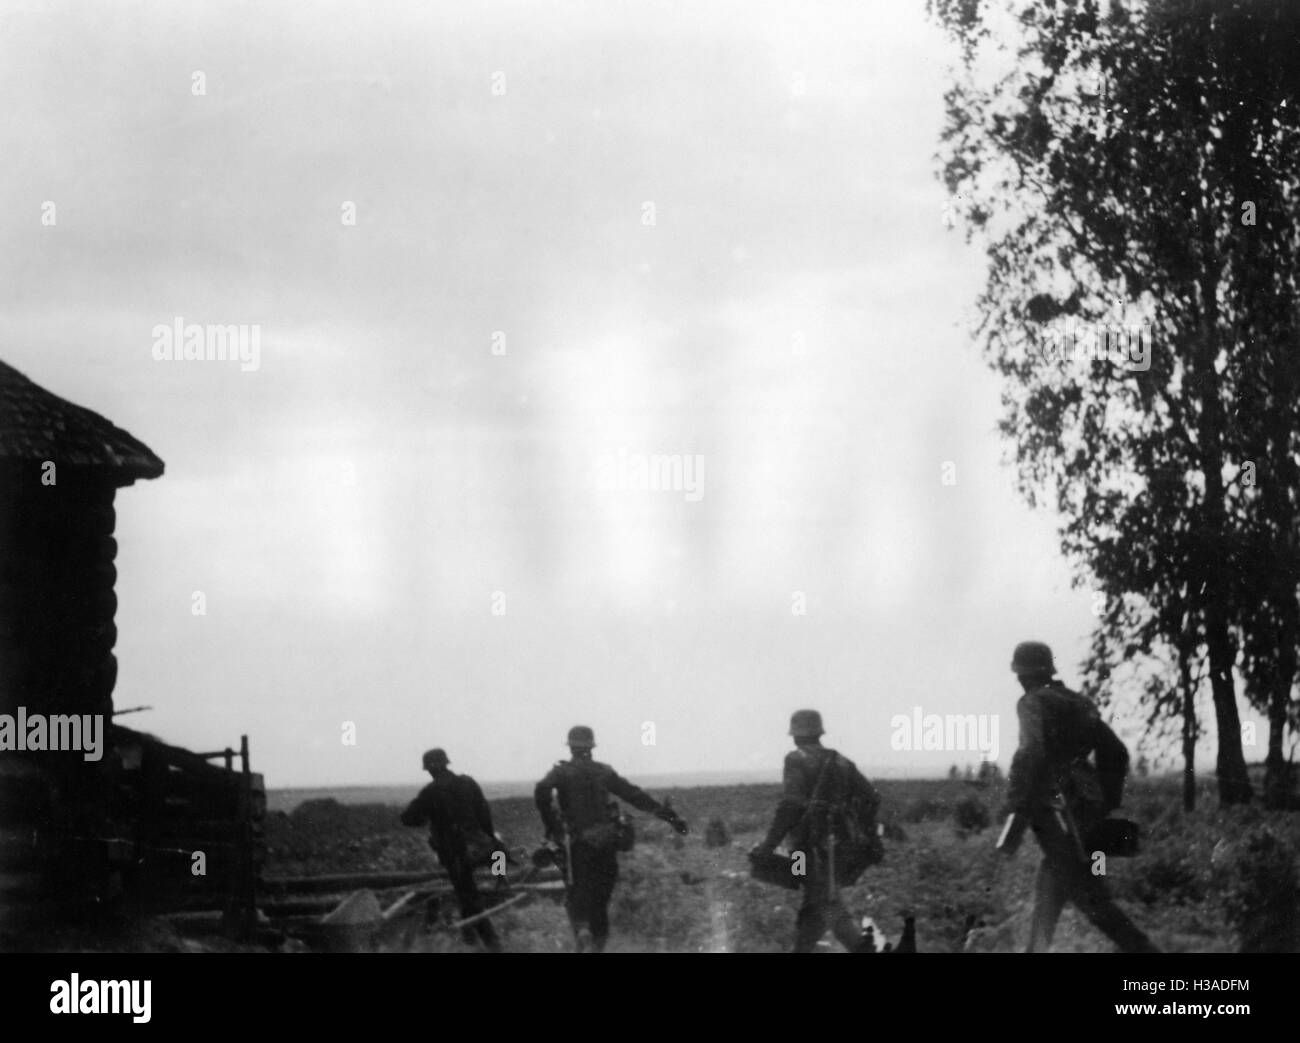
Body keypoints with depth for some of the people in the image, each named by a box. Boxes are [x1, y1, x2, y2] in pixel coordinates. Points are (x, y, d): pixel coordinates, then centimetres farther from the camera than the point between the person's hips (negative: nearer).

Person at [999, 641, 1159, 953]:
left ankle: (1144, 950, -12)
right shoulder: (1080, 704, 15)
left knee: (1090, 897, -7)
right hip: (1088, 808, 8)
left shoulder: (1033, 703, -7)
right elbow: (1116, 754, 16)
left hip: (1057, 810, -8)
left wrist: (1015, 806, -22)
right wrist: (1108, 804, 22)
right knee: (1050, 889, 18)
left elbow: (1031, 752, -24)